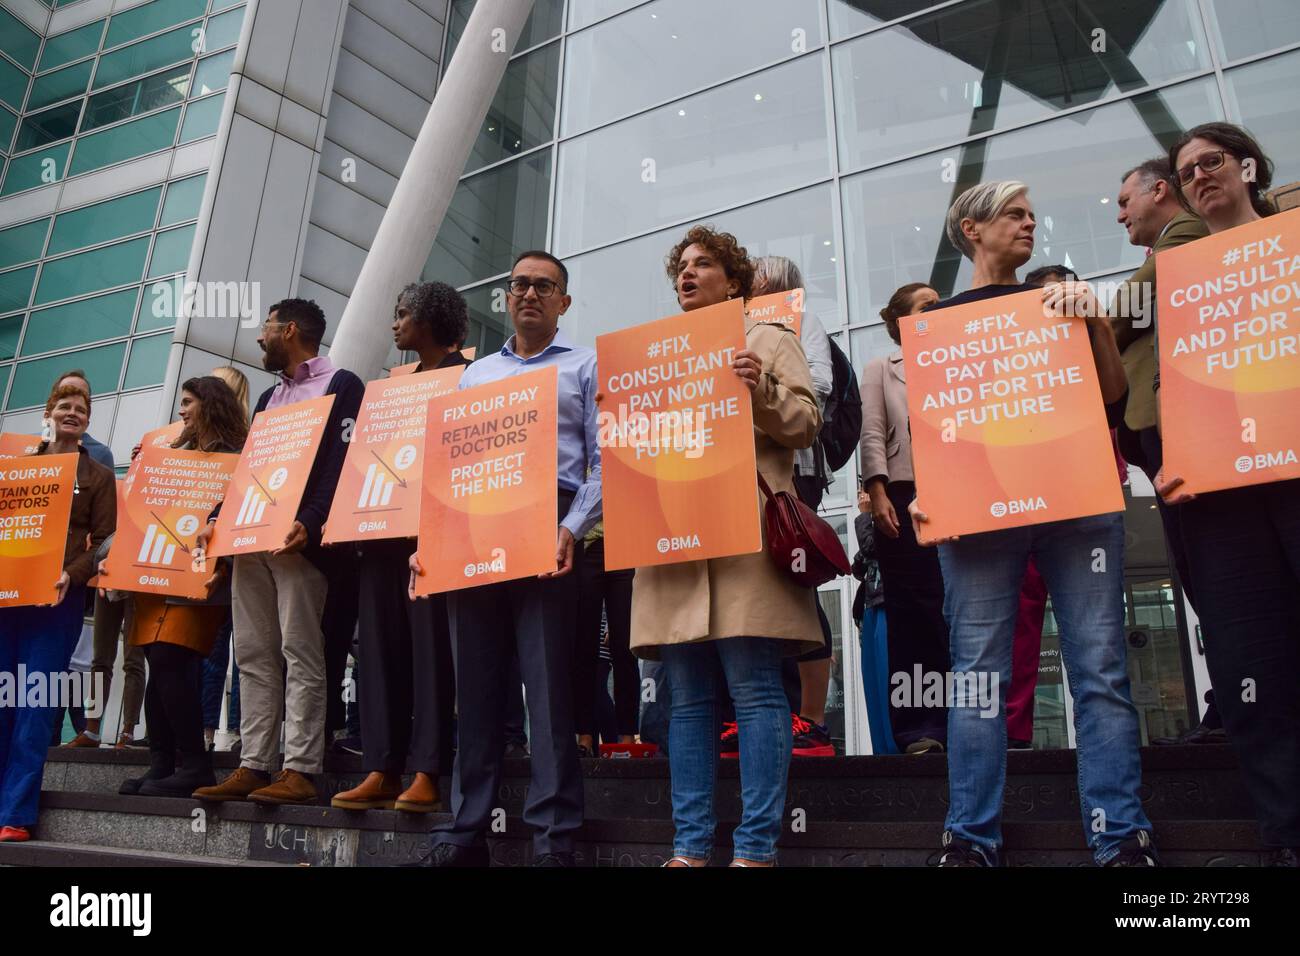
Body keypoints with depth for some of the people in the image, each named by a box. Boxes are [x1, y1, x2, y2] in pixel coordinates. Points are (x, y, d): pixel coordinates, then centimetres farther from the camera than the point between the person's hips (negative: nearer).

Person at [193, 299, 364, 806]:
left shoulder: (342, 385, -1)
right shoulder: (270, 396, 25)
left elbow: (342, 463, -12)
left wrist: (310, 523, -23)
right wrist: (218, 517, 8)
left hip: (296, 536, -8)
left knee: (300, 652, -7)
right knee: (253, 654, 7)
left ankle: (299, 771, -4)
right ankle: (253, 766, 11)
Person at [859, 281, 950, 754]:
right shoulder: (880, 369, 15)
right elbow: (872, 436, 2)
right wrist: (878, 494, -11)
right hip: (905, 497, -3)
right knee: (915, 612, -5)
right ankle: (920, 728, -2)